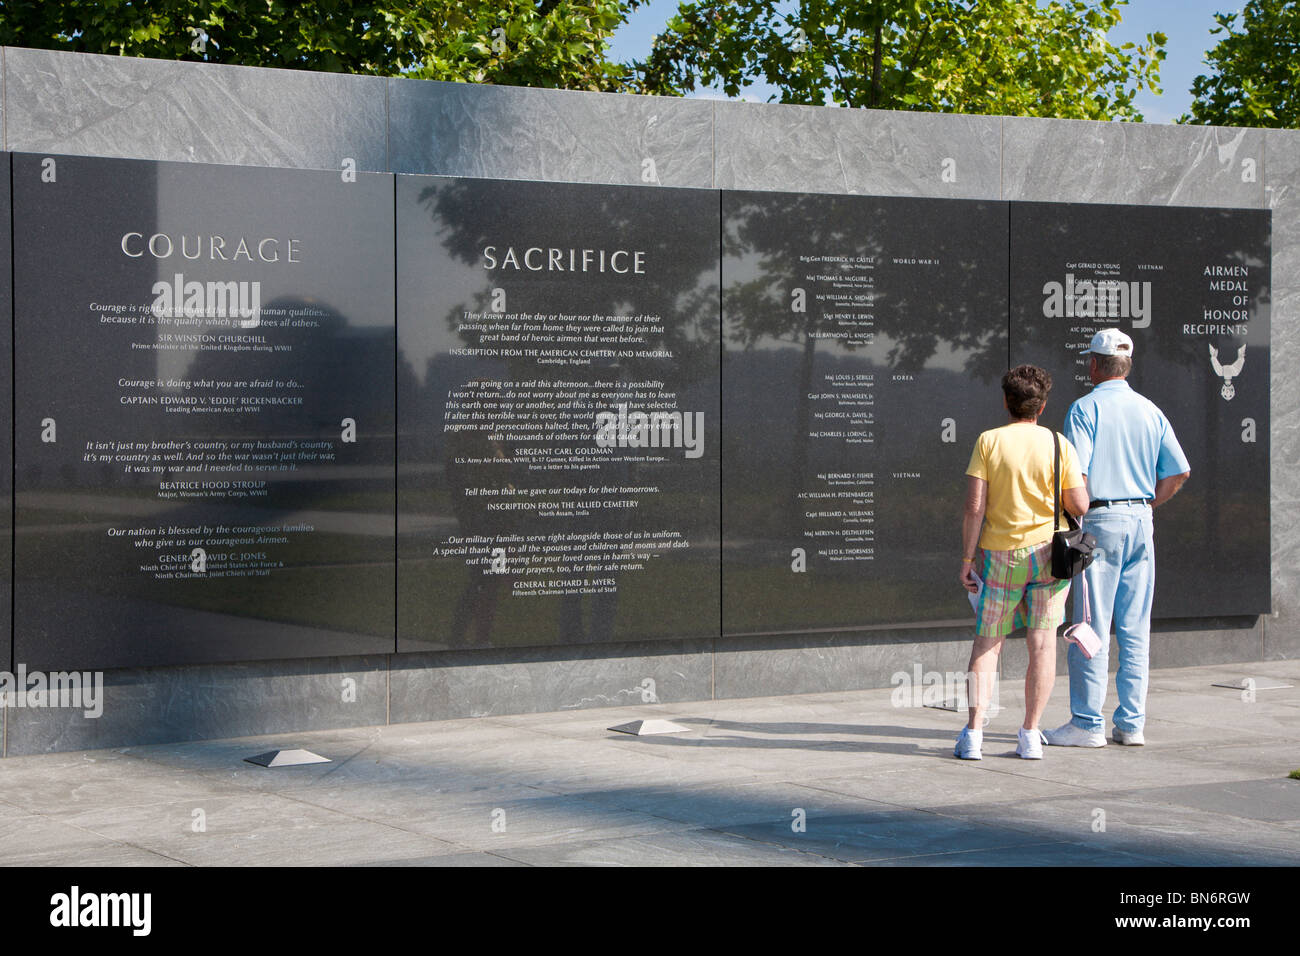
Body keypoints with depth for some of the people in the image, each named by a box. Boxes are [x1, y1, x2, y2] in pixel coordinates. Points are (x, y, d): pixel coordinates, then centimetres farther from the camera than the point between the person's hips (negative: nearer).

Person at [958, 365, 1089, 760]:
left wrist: (967, 559, -4)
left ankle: (974, 732, 0)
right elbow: (1080, 506, -5)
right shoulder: (1059, 445, -3)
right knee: (1042, 643, 6)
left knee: (987, 642, 9)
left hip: (999, 554, 0)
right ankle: (1030, 735, 5)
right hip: (1048, 551, 0)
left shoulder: (988, 442, -6)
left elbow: (974, 507, -11)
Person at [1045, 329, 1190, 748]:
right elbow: (1179, 471, 7)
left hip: (1099, 521, -6)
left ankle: (1087, 723, 0)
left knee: (1092, 628, -2)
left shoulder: (1085, 409, -8)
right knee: (1135, 630, 8)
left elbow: (1075, 475, -16)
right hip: (1141, 521, 6)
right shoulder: (1150, 411, 9)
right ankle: (1131, 722, 10)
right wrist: (1144, 505, 16)